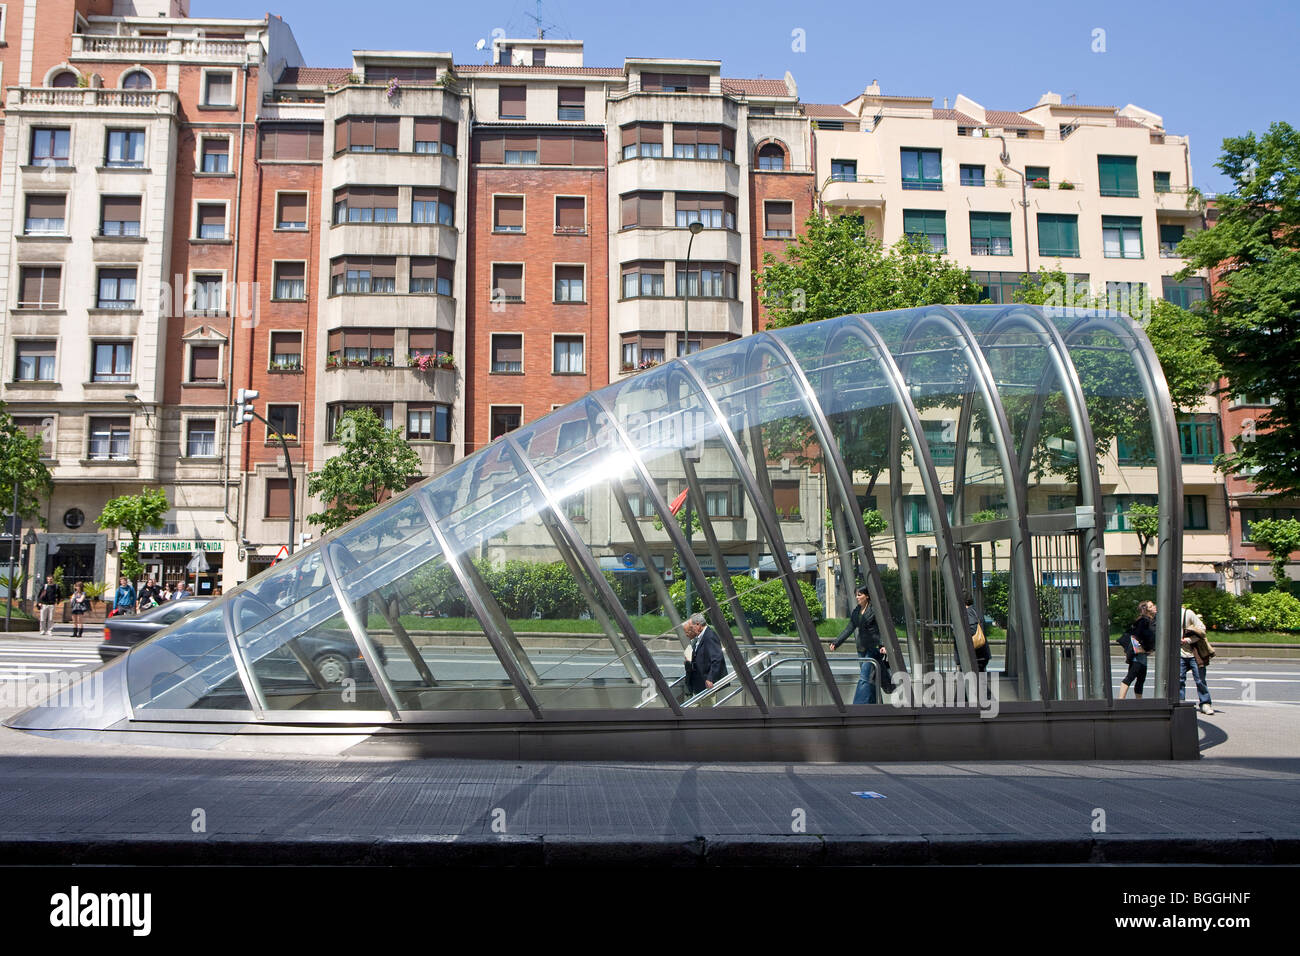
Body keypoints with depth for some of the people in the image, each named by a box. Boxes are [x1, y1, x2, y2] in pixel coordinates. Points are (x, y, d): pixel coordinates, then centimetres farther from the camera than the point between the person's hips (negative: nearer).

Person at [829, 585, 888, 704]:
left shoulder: (875, 610, -8)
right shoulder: (856, 612, 13)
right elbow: (849, 630, 15)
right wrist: (836, 643, 8)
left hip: (873, 649, -7)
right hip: (862, 650, 7)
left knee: (864, 678, -13)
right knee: (870, 679, 11)